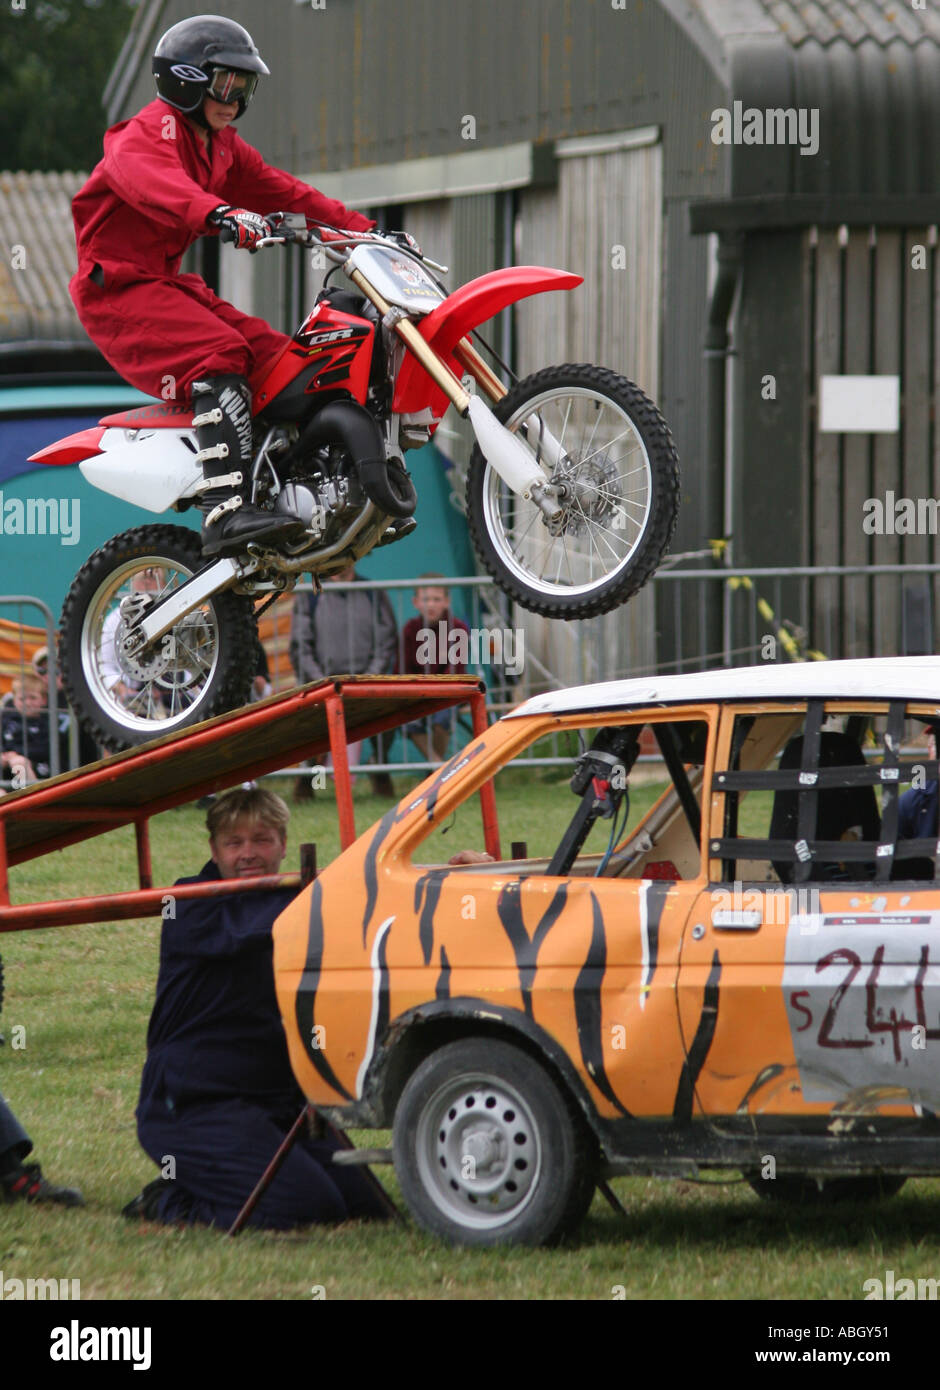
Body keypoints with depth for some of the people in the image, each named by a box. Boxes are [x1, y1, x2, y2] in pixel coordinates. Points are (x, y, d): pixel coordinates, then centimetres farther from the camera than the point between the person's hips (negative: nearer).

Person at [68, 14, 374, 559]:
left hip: (170, 285, 10)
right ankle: (226, 512, -43)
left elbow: (282, 192, 22)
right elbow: (148, 177, -34)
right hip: (118, 288, -10)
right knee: (220, 354, -30)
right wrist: (220, 214, -52)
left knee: (278, 357, -2)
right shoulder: (154, 128, -12)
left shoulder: (222, 146, 20)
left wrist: (361, 229, 11)